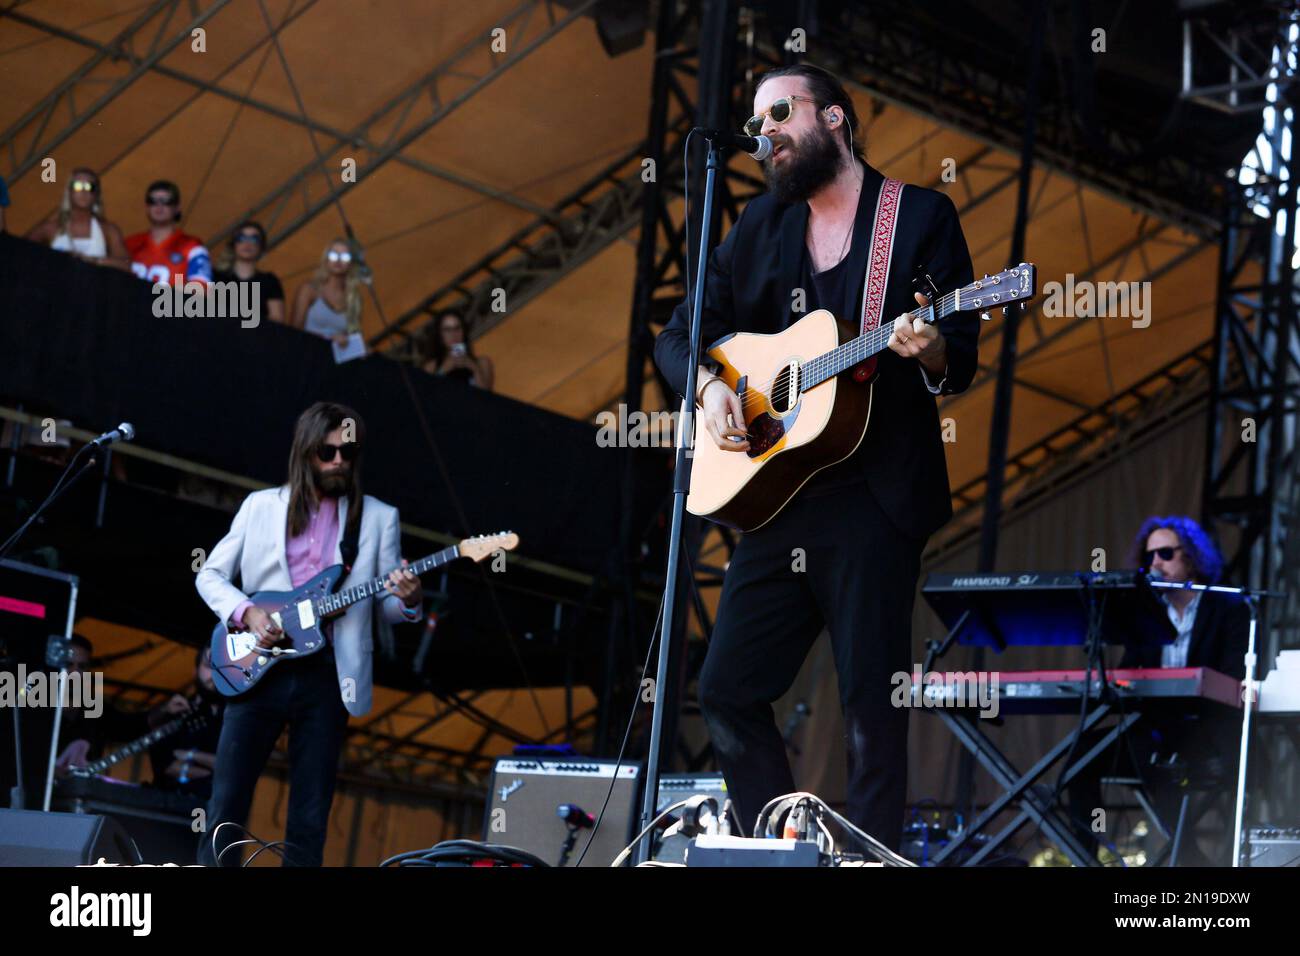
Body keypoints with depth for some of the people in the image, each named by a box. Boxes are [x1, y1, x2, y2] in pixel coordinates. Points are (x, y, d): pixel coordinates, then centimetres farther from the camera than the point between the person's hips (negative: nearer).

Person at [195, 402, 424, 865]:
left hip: (326, 675, 0)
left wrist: (407, 601, -16)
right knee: (226, 807, -2)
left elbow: (388, 606, 8)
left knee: (309, 823, 0)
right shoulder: (261, 506, 8)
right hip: (258, 669, 0)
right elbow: (210, 574, 10)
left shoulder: (378, 517, 8)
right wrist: (246, 612, -8)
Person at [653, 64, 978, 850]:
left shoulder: (922, 216, 3)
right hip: (775, 495, 5)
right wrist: (707, 383, -4)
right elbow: (681, 333, 17)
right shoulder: (761, 226, 16)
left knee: (871, 704, -6)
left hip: (874, 498, -5)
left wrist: (930, 351, -24)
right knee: (728, 689, 3)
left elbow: (962, 364, -1)